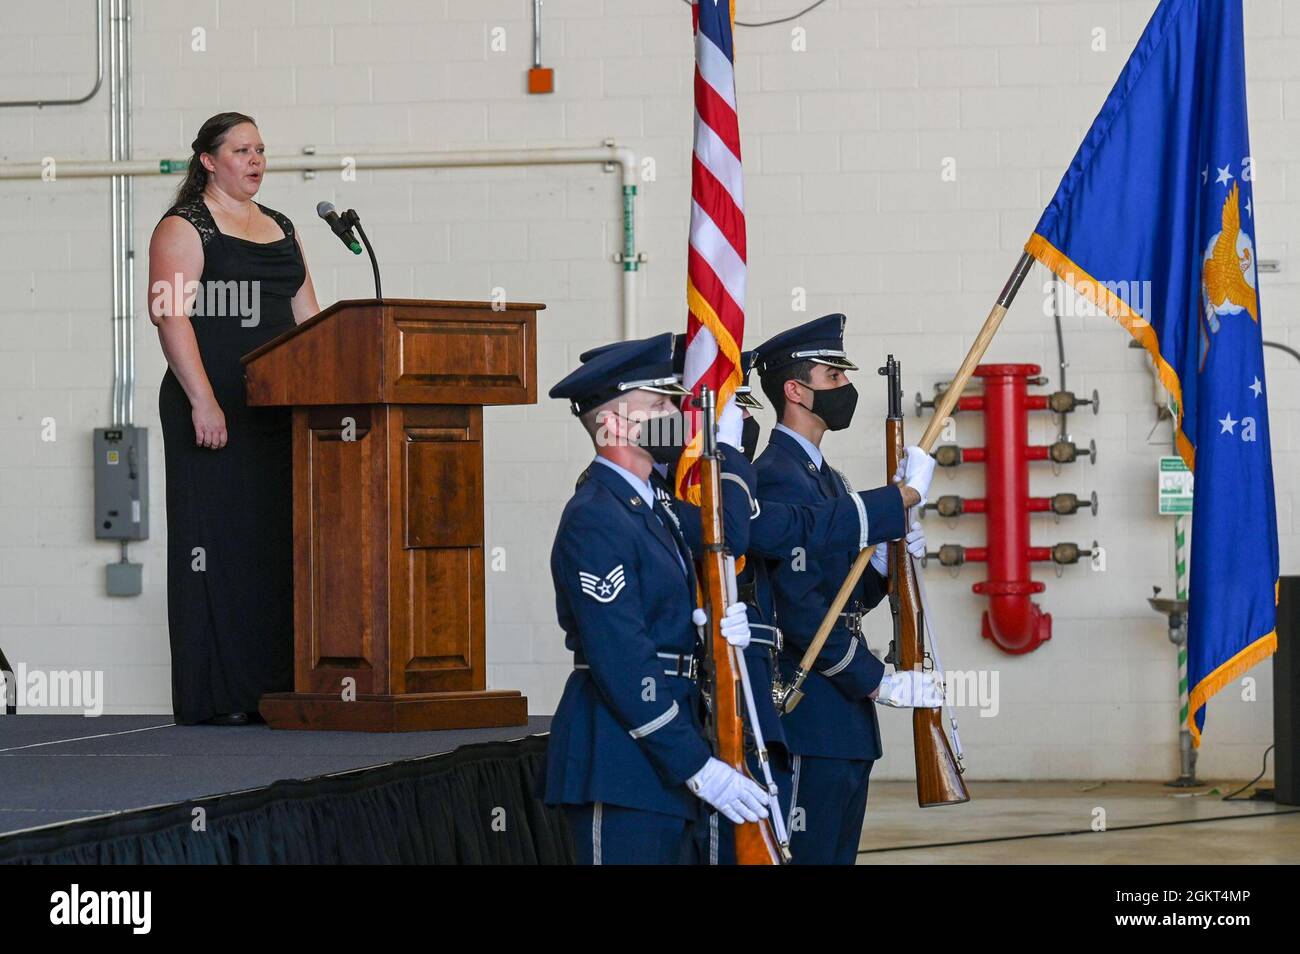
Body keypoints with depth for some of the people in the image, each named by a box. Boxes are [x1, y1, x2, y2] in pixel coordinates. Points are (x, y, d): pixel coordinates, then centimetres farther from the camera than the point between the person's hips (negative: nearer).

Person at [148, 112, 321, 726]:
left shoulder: (279, 229, 20)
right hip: (214, 411, -7)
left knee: (278, 542, 4)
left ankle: (273, 687, 7)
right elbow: (172, 316, -12)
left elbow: (307, 317, 20)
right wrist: (202, 400, -21)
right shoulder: (183, 228, -2)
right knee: (216, 539, -7)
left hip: (277, 410, 7)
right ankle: (214, 696, -5)